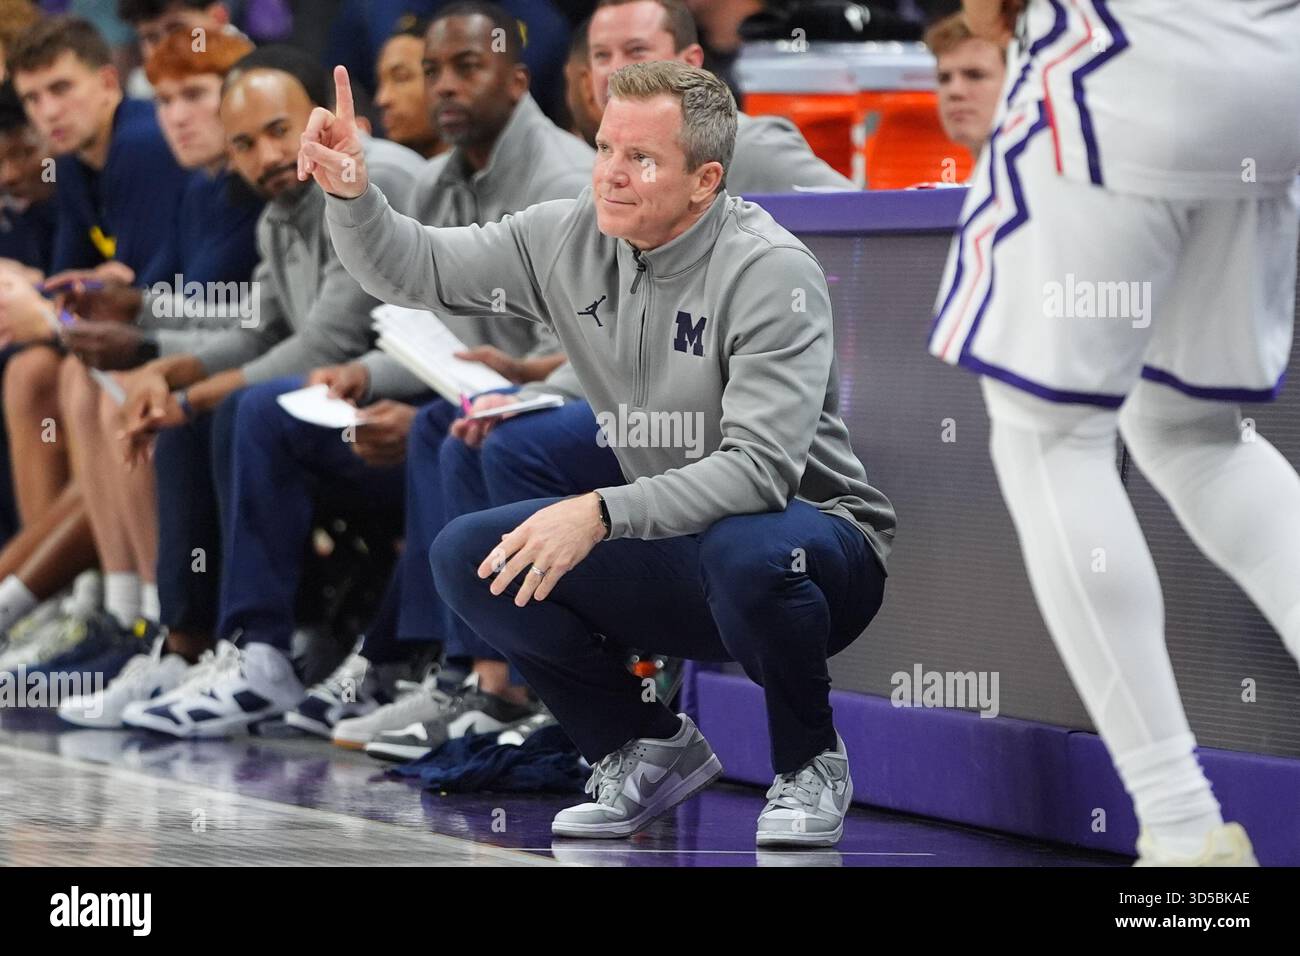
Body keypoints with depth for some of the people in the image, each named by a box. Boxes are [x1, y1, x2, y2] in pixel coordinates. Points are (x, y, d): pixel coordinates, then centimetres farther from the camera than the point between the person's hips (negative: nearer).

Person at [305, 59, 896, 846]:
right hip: (673, 552, 6)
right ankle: (649, 750, 8)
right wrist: (349, 193, -17)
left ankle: (812, 765, -9)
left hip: (818, 545, -6)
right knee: (469, 558, -11)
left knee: (746, 551, -40)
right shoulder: (574, 239, -3)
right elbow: (417, 270, 4)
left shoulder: (773, 273, -22)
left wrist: (602, 513, -41)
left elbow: (759, 468, -31)